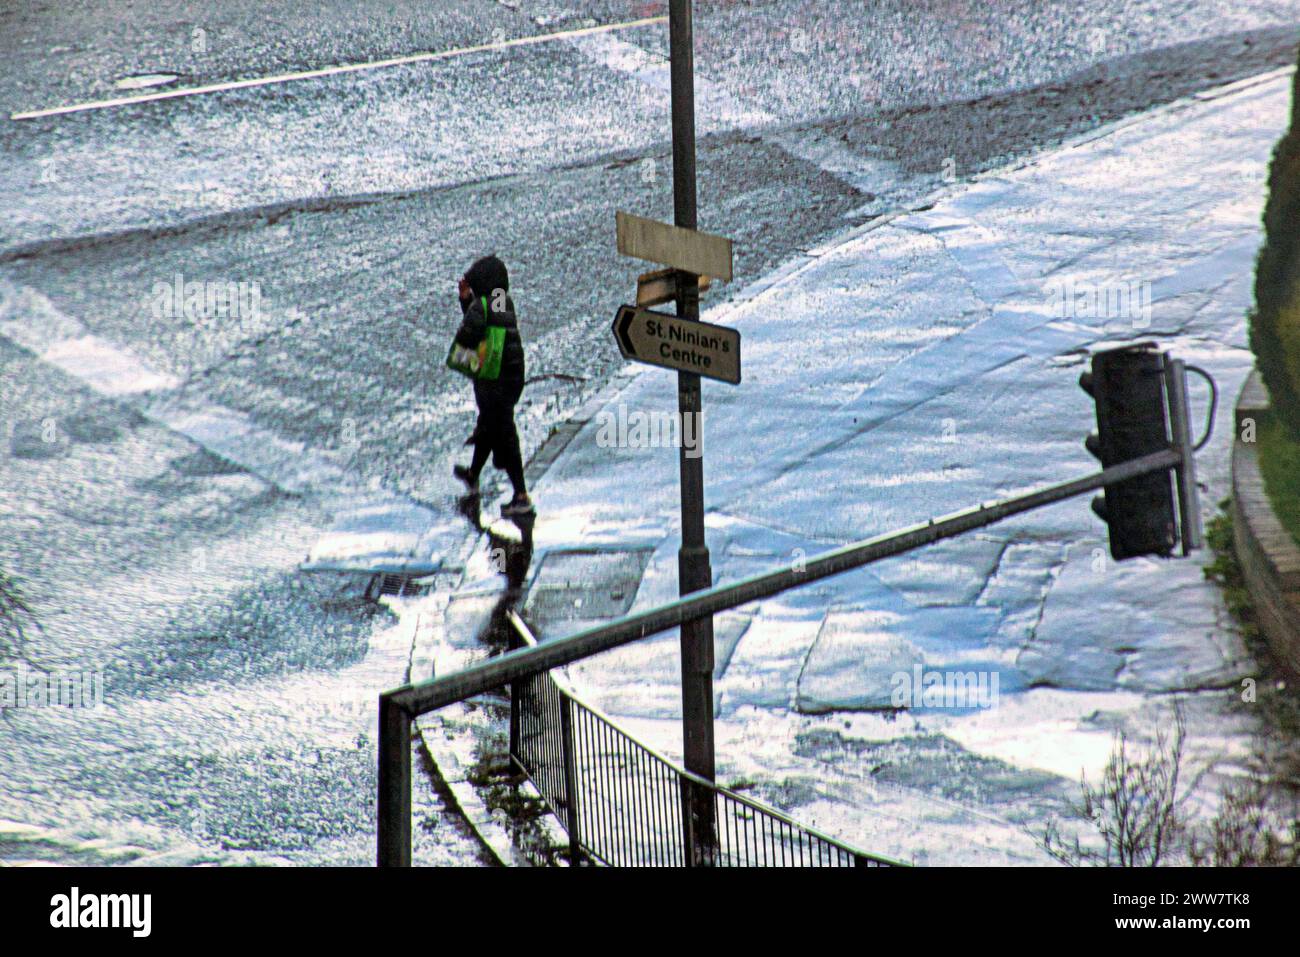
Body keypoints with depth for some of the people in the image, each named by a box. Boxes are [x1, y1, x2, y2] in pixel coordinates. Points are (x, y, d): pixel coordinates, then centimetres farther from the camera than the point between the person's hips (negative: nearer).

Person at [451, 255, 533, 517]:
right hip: (514, 375, 8)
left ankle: (521, 496, -7)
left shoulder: (481, 305, -16)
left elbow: (468, 333, -25)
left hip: (491, 379, -8)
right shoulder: (506, 303, 8)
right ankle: (473, 476, 46)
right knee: (487, 427, 26)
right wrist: (466, 298, 13)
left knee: (503, 436, -5)